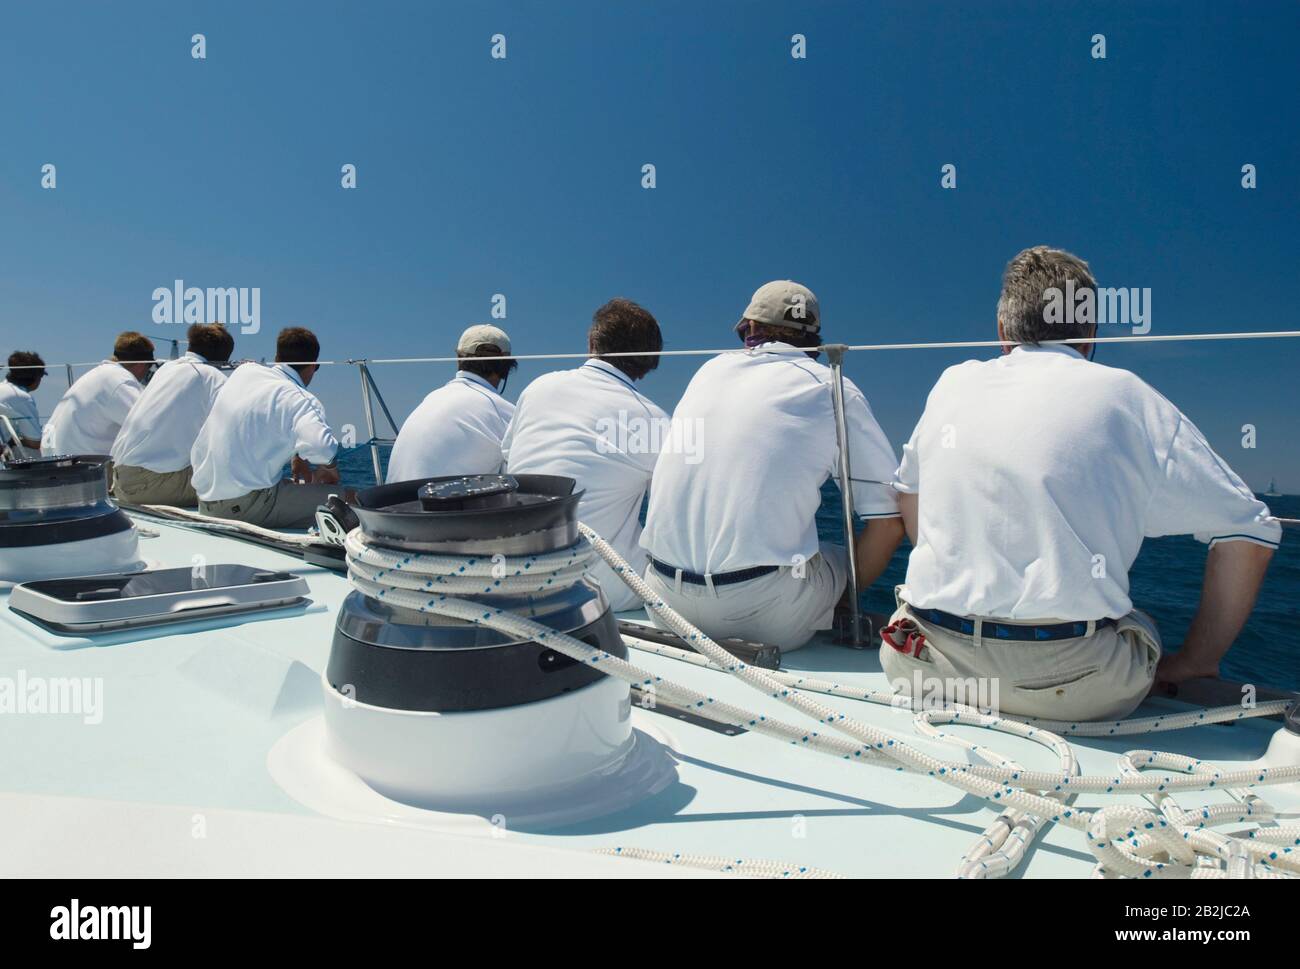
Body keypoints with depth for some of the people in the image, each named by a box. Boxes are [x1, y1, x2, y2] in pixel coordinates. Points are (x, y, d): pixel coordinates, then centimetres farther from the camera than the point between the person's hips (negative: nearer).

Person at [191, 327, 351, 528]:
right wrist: (328, 469, -7)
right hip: (245, 507, -8)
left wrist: (297, 457, 21)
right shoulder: (299, 398, -13)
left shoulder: (245, 370, 9)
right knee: (348, 499, -6)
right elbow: (323, 447, -32)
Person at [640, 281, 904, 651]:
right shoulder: (833, 390, 4)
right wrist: (842, 596, 15)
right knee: (851, 559, 20)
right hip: (767, 612, -4)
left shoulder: (711, 368, 16)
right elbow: (890, 520, 1)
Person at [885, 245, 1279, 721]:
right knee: (1141, 630, 26)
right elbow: (1251, 533, 4)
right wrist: (1196, 664, 13)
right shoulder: (1127, 395, 4)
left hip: (928, 665, 3)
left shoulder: (953, 383, 13)